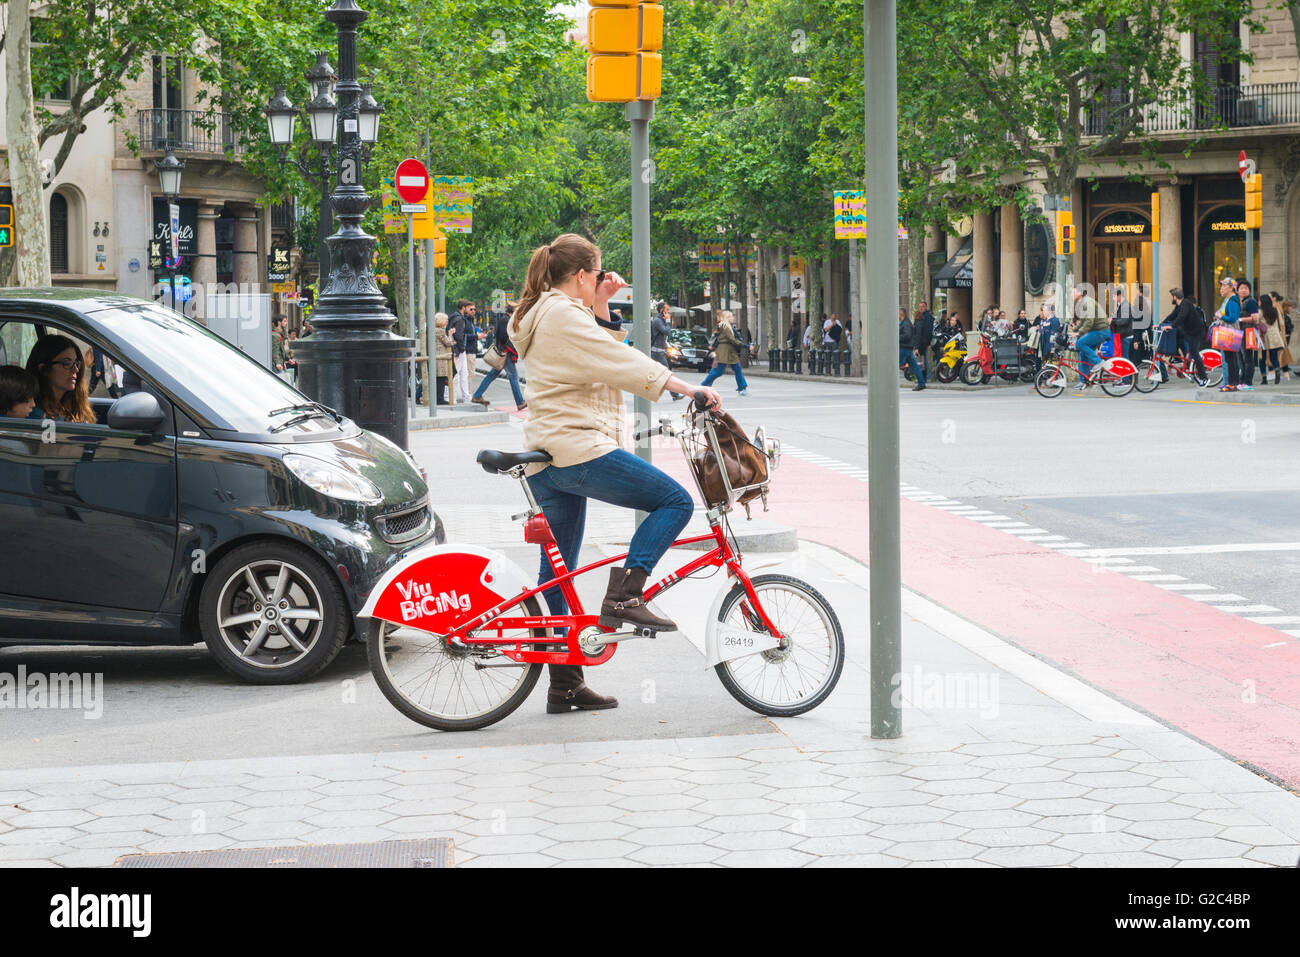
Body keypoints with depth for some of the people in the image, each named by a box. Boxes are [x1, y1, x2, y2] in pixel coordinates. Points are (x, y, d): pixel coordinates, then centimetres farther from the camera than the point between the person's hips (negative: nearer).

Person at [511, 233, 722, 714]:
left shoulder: (538, 315, 22)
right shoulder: (564, 314, -9)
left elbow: (602, 351, 26)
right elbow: (621, 363, -16)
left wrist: (601, 306, 15)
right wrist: (689, 387, -15)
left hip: (544, 459, 11)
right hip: (578, 447, -11)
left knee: (556, 573, 10)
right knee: (675, 501, -7)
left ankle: (564, 685, 13)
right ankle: (623, 597, -15)